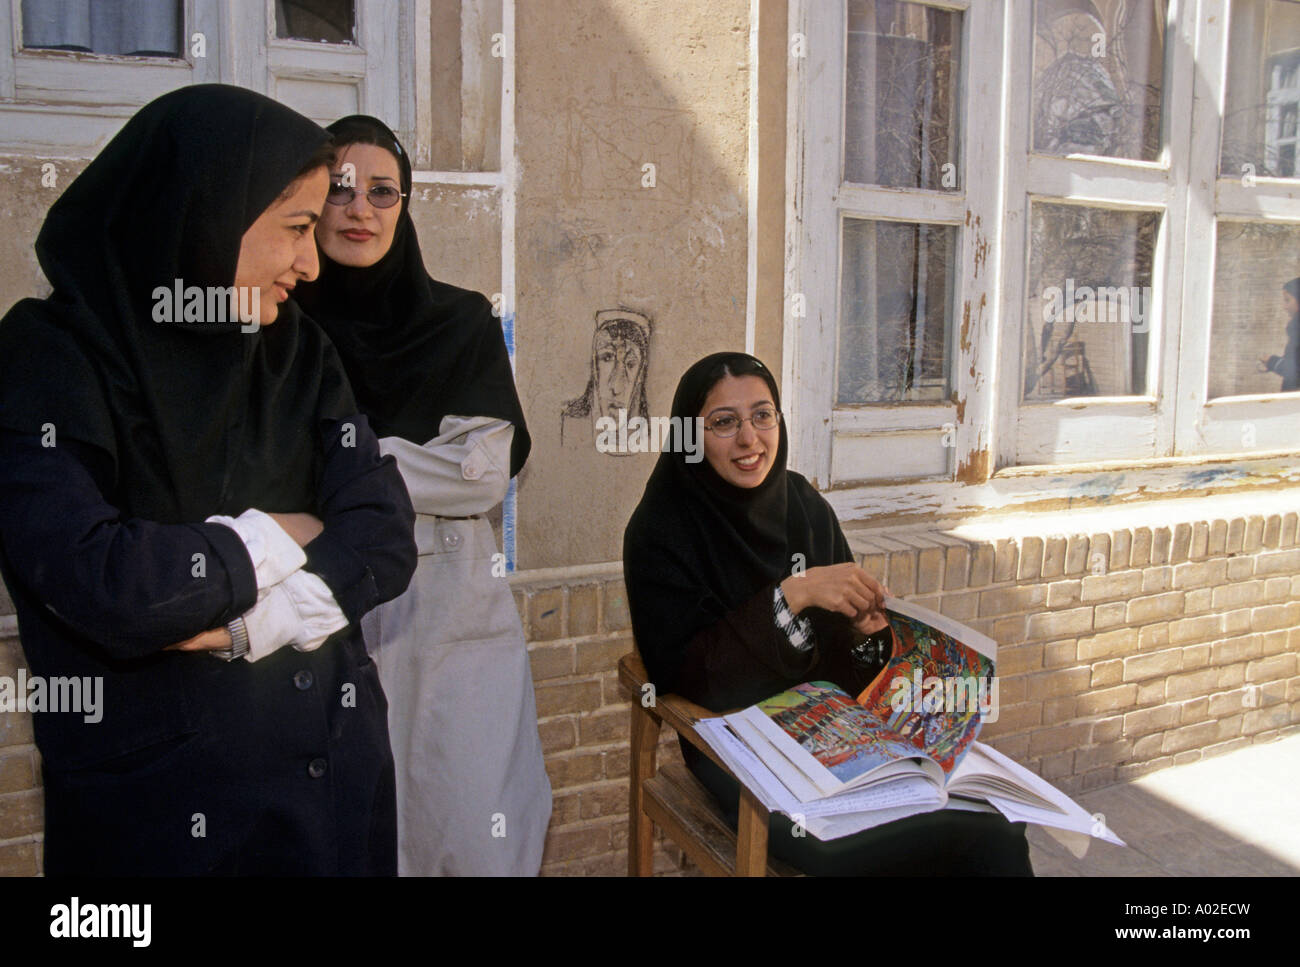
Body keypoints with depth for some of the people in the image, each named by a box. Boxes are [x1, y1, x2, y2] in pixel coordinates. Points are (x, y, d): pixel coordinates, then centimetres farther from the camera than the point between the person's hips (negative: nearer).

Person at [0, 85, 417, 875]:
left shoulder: (300, 353, 3)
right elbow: (100, 581, -27)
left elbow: (387, 538, -6)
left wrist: (249, 624, -20)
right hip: (157, 788, -4)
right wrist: (272, 541, -12)